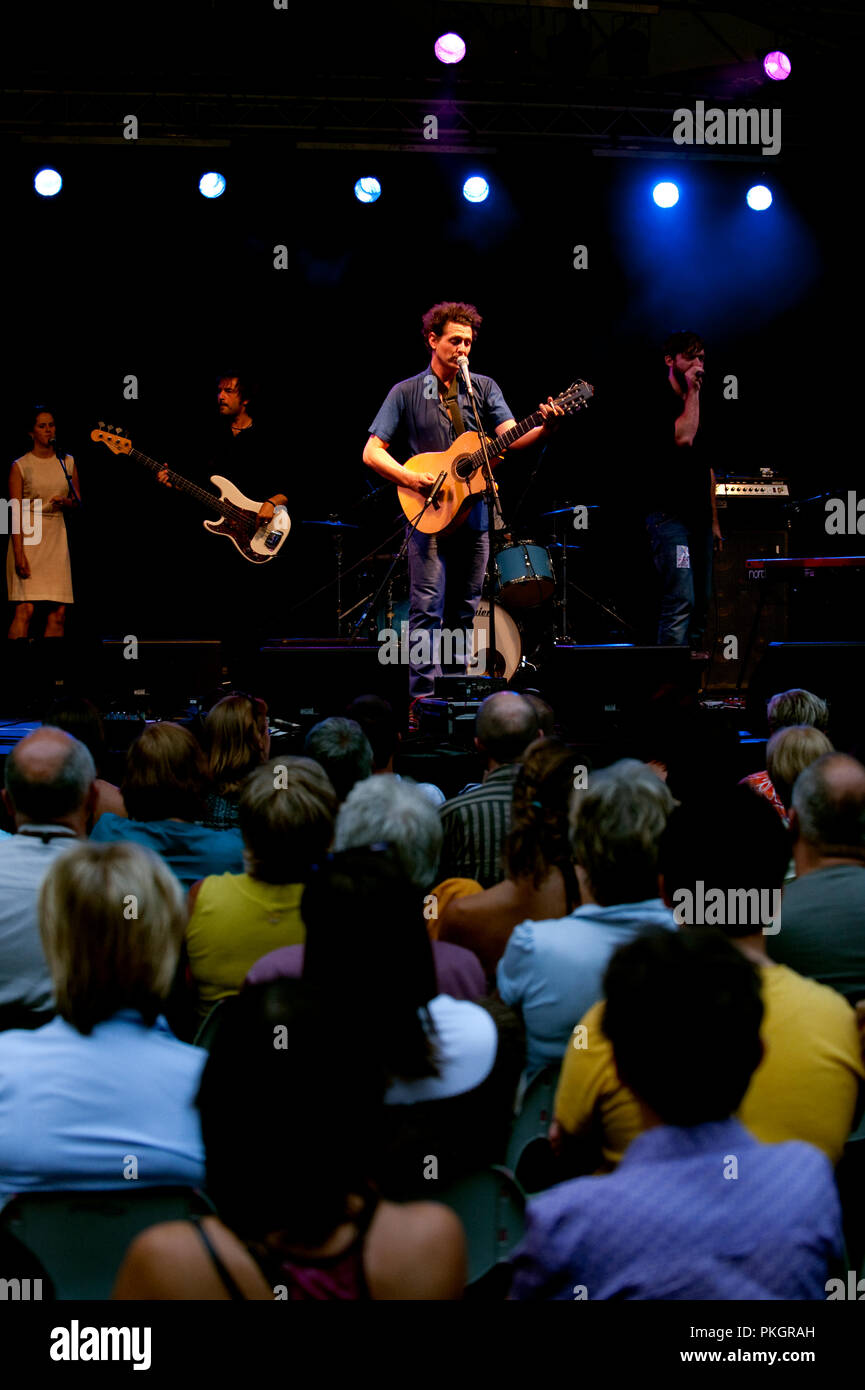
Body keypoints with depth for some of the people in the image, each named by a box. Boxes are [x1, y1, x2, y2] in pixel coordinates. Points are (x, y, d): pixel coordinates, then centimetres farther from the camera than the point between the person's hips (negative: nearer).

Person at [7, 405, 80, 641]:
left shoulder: (67, 462, 11)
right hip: (27, 537, -4)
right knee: (25, 609, -13)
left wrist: (65, 502, -8)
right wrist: (19, 553, -16)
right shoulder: (20, 466, -2)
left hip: (56, 538, 4)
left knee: (59, 611, -2)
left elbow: (78, 502, 17)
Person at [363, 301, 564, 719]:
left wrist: (543, 429, -24)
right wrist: (411, 479, -16)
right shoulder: (405, 393, 3)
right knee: (428, 608, -9)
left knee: (464, 610, 9)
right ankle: (423, 698, -9)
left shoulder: (484, 388, 10)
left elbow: (510, 435, -3)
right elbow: (372, 452, -1)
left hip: (474, 514, 3)